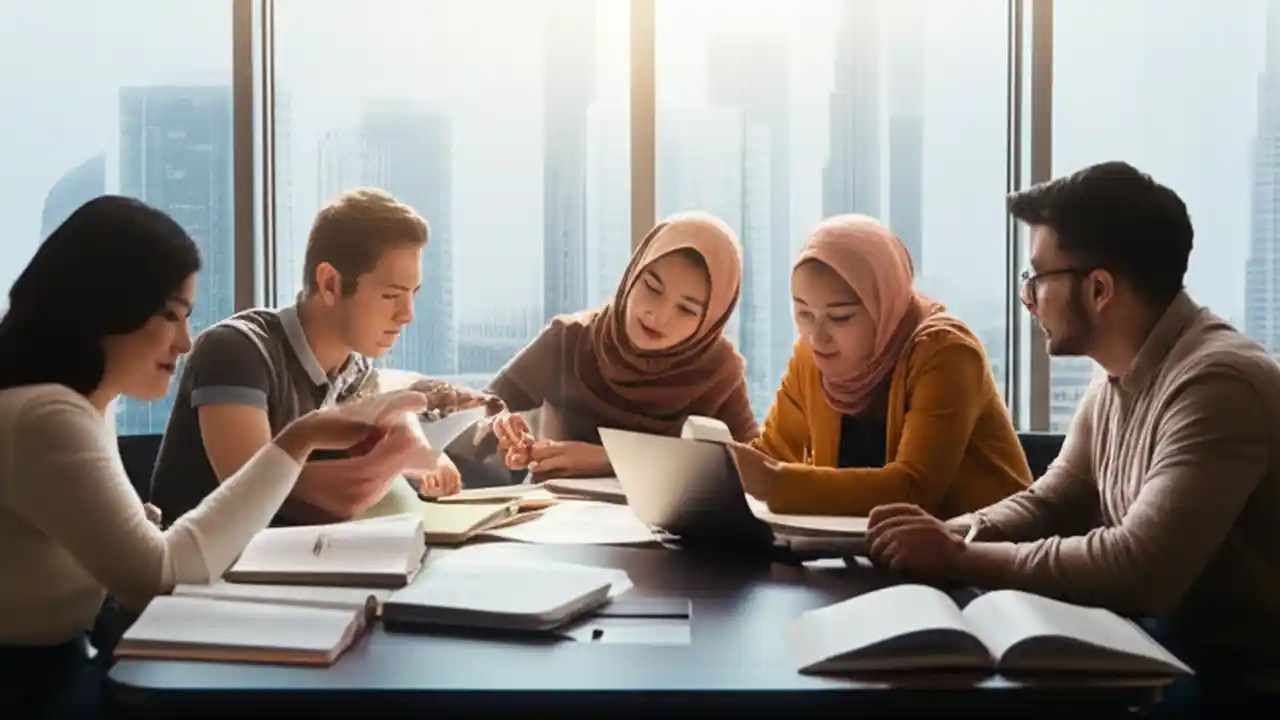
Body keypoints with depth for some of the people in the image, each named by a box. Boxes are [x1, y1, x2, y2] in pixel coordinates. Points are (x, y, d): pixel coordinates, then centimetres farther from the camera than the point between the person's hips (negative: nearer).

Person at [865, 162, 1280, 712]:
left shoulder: (1217, 383, -25)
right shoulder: (1116, 382, 5)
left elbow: (1138, 568, -32)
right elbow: (1049, 504, 11)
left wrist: (959, 557, -24)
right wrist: (952, 534, -9)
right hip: (1167, 645, 7)